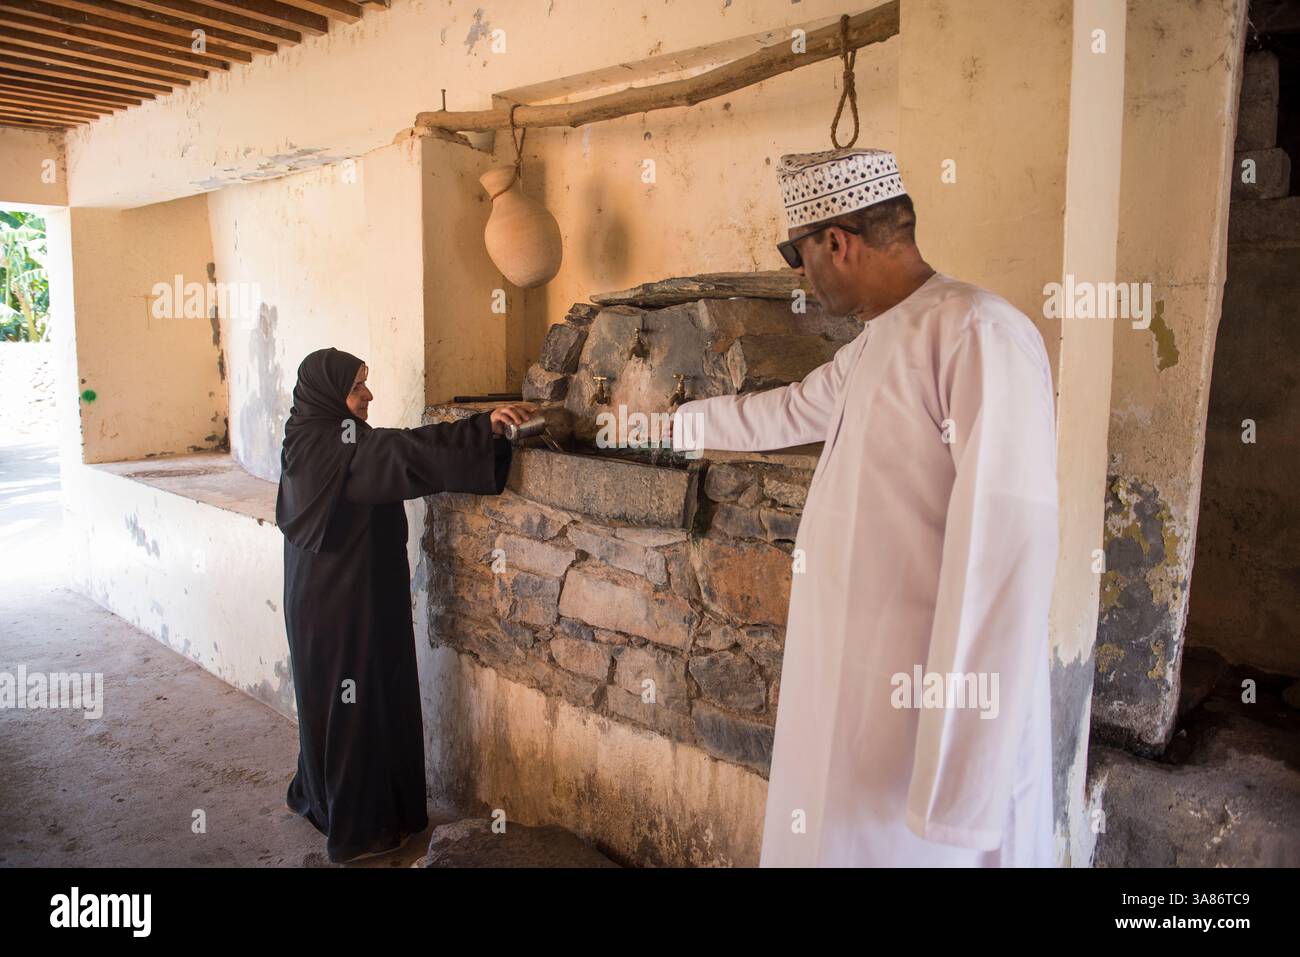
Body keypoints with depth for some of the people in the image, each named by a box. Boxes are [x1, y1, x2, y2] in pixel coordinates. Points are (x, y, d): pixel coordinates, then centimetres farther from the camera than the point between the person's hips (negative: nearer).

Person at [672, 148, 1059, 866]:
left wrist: (961, 786, -25)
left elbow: (1005, 559, -25)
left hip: (930, 716, -9)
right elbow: (789, 411, 29)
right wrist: (674, 423, 39)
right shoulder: (875, 346, 11)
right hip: (854, 695, 9)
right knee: (832, 839, 21)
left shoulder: (979, 336, -19)